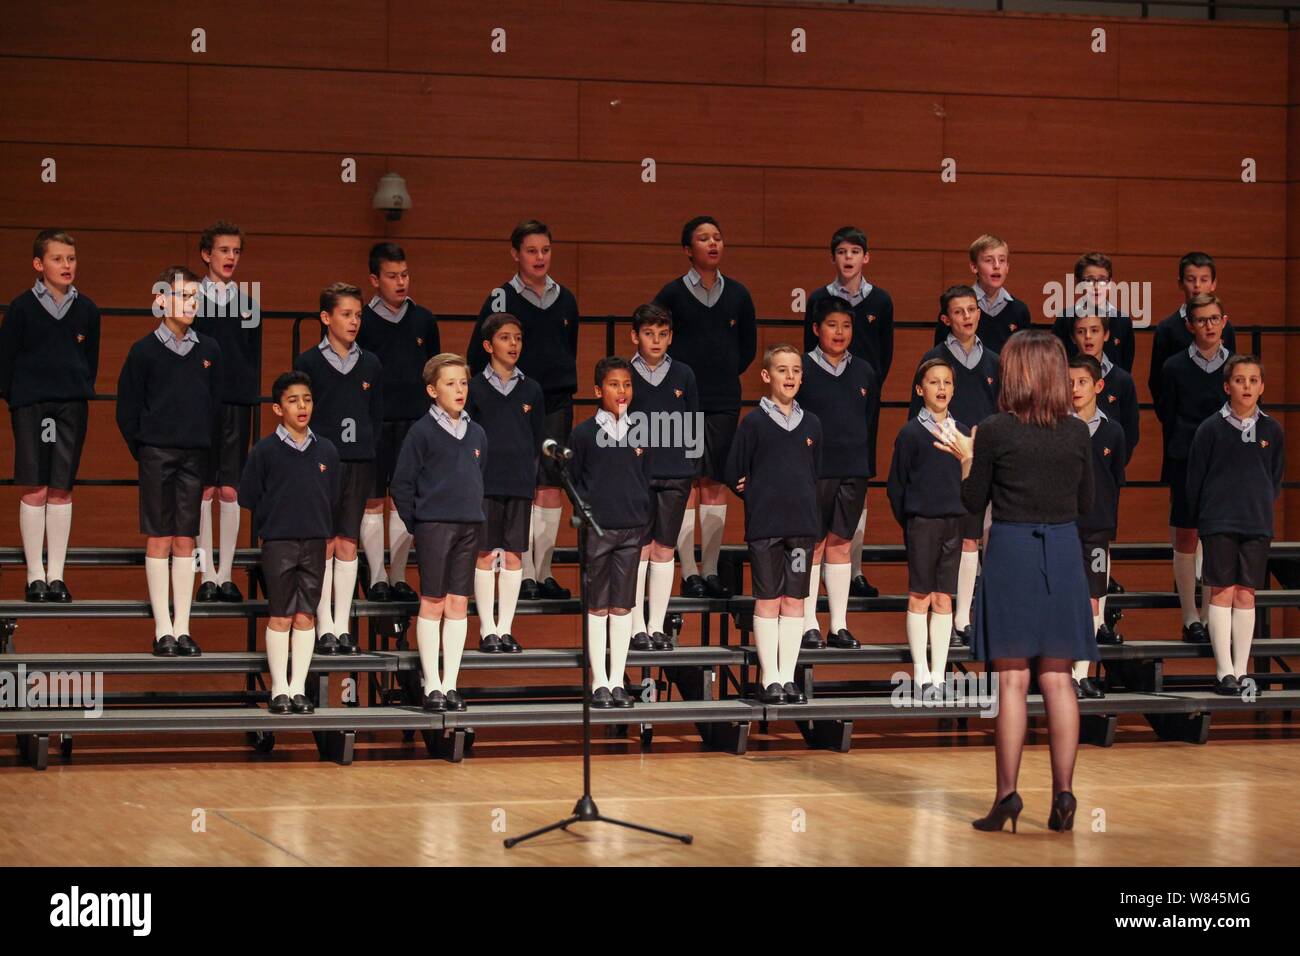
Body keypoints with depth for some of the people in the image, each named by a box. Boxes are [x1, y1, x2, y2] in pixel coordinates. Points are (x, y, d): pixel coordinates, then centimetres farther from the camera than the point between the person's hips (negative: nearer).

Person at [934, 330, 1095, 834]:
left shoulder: (994, 432, -8)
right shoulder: (1078, 432, 1)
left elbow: (973, 504, -1)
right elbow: (1086, 504, 10)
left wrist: (966, 458, 14)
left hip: (1011, 552, -3)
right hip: (1063, 553, 3)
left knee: (1012, 680, 0)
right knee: (1058, 679, 6)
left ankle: (1007, 793, -3)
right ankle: (1063, 793, 3)